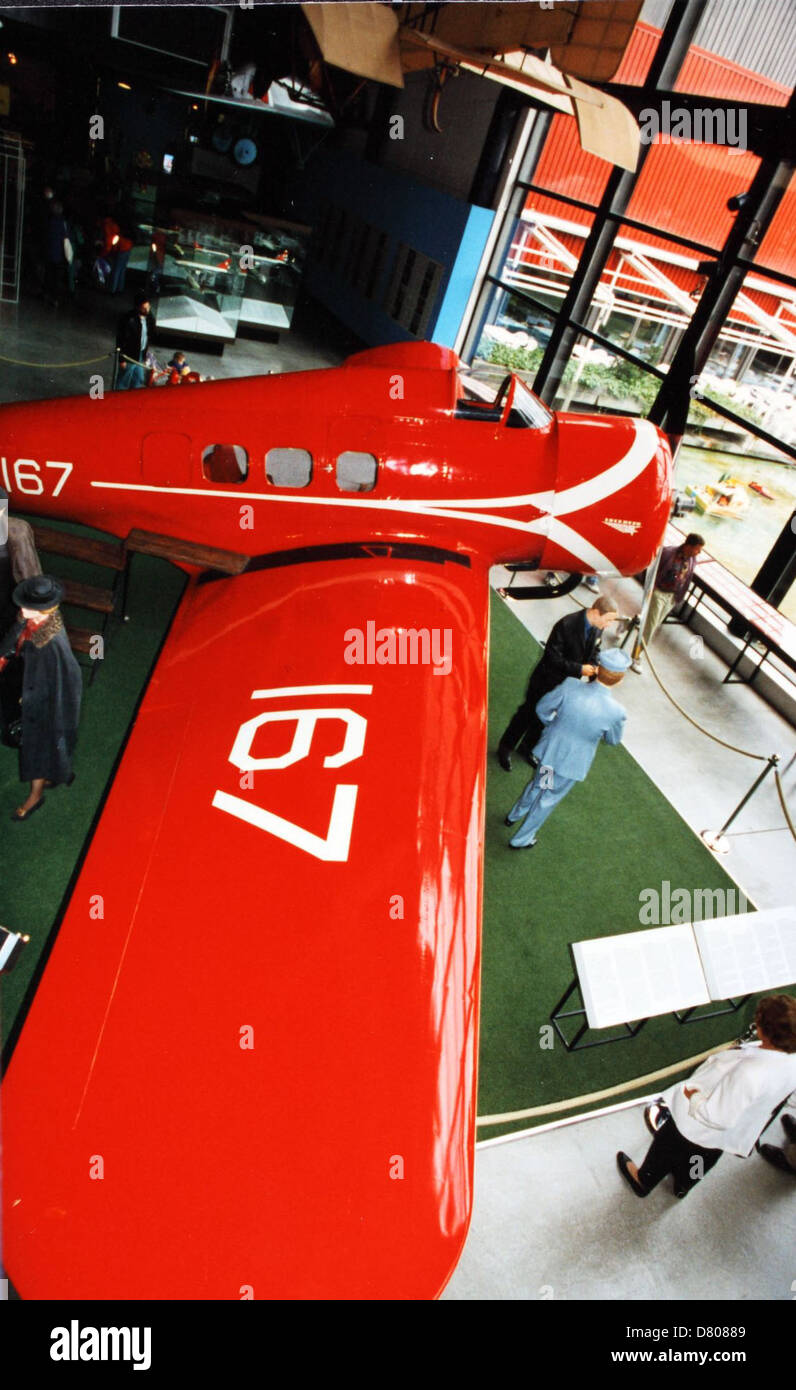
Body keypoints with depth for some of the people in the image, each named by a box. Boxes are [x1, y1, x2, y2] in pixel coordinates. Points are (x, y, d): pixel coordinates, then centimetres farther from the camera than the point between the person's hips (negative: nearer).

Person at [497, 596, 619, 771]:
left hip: (567, 684, 6)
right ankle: (505, 748, 32)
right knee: (529, 713, 11)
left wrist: (594, 669, -15)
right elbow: (553, 657, -28)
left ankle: (528, 746, 46)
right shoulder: (567, 625, -31)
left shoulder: (598, 629, -9)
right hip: (547, 680, -6)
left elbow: (593, 655, 6)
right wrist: (579, 669, -30)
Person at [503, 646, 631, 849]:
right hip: (573, 763, -2)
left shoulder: (570, 686, -25)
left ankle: (514, 815, 57)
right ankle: (521, 839, 38)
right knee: (549, 798, 20)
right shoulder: (615, 711, -27)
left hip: (549, 749, 3)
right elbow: (613, 740, -6)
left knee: (538, 784, 31)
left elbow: (542, 707, -9)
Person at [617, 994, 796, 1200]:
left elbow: (719, 1117, -35)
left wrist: (693, 1097, -20)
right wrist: (738, 1051, -7)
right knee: (702, 1162, 37)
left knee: (665, 1153, 25)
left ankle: (643, 1182, 51)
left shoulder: (750, 1073, -45)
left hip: (698, 1128, -6)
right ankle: (683, 1185, 63)